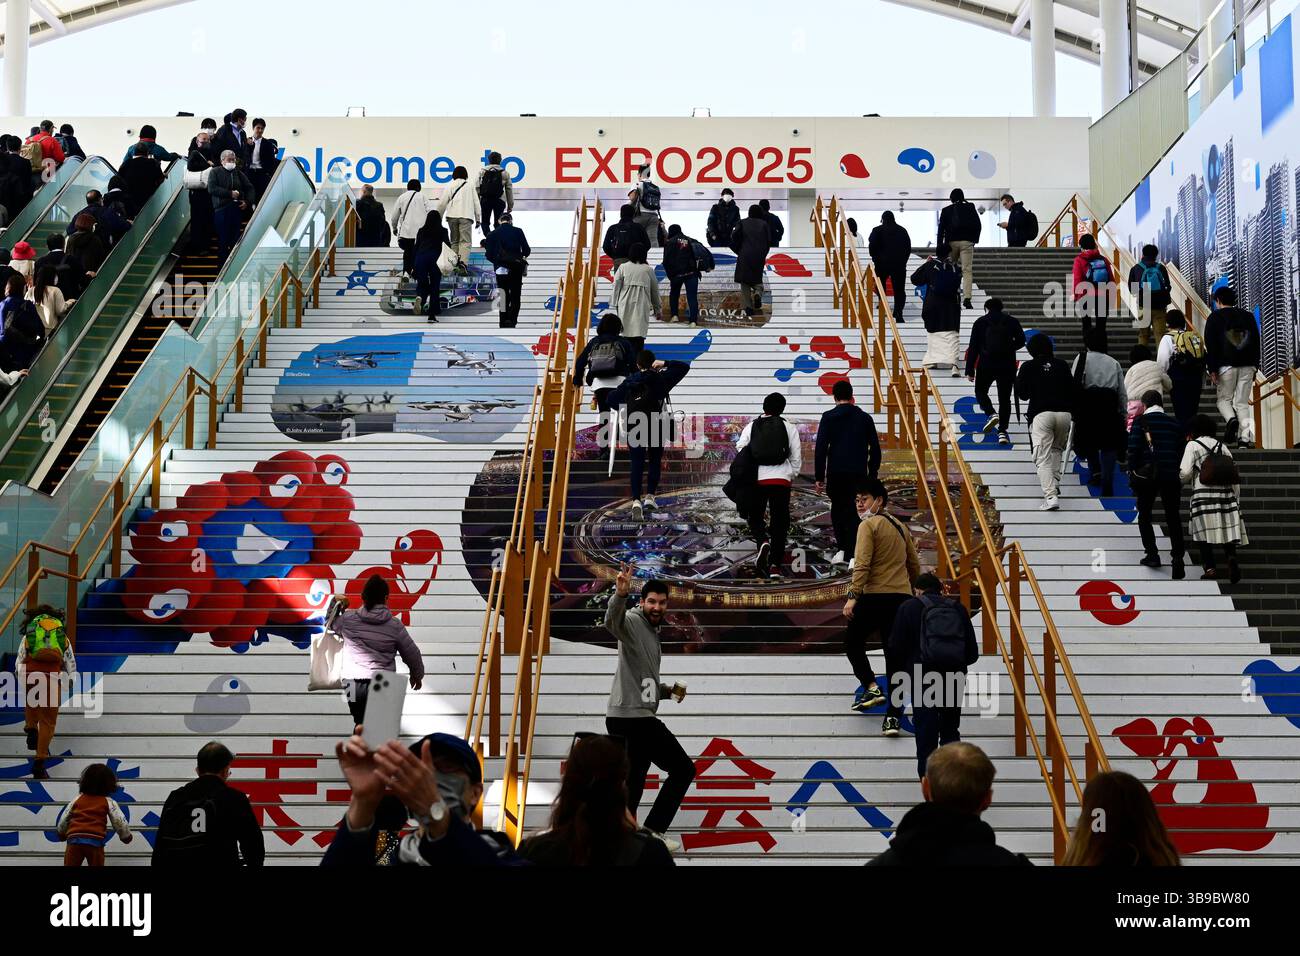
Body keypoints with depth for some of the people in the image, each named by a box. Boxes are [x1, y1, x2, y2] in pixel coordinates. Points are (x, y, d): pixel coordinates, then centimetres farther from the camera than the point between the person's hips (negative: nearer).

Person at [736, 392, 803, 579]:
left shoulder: (751, 427, 5)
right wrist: (792, 476, 21)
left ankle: (762, 542, -15)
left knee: (755, 517, 16)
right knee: (779, 522, 7)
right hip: (781, 479, 0)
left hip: (757, 479, 0)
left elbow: (740, 450, 2)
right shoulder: (789, 427, 4)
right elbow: (796, 456, 6)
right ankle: (775, 566, 3)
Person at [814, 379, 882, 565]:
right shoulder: (865, 418, 7)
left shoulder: (828, 417, -1)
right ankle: (852, 555, -8)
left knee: (837, 508, 17)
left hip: (835, 473, -1)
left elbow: (820, 448, -5)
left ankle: (842, 549, 11)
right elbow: (875, 449, 8)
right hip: (859, 473, 1)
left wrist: (819, 477, -1)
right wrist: (872, 475, 16)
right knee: (853, 511, 3)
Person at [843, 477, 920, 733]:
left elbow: (862, 564, -16)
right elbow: (914, 566, 22)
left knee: (852, 641, 15)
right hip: (902, 598, 6)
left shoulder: (868, 525, -5)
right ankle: (893, 716, 1)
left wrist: (853, 596, -18)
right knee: (894, 656, 5)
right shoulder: (900, 527, 17)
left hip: (875, 597, -6)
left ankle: (871, 687, -2)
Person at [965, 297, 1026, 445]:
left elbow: (973, 347, -1)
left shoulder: (981, 322, 4)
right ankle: (1002, 431, -4)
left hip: (986, 364, -1)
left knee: (980, 391, 18)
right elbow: (1021, 341, 7)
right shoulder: (1012, 321, 7)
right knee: (1004, 398, 5)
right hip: (1007, 365, 1)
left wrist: (970, 370, 1)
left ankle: (991, 414, -9)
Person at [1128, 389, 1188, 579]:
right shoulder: (1174, 424, 11)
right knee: (1173, 518, 6)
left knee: (1144, 515, 12)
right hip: (1171, 477, 3)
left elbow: (1133, 449, -8)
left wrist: (1132, 472, 1)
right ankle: (1177, 558, -5)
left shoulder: (1141, 421, -1)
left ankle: (1152, 554, 2)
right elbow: (1181, 451, 10)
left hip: (1147, 476, -3)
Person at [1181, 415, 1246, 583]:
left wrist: (1183, 479, 15)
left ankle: (1210, 567, -6)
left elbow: (1185, 473, -9)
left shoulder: (1193, 445, 1)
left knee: (1204, 532, 2)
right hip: (1225, 494, 3)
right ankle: (1231, 557, -18)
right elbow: (1234, 475, 9)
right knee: (1227, 530, 6)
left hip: (1203, 495, -3)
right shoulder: (1221, 446, 12)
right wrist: (1236, 499, 16)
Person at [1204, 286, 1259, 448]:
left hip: (1226, 365, -3)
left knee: (1223, 398, 12)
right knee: (1242, 402, 5)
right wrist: (1255, 368, 18)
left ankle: (1232, 419, -19)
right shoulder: (1248, 316, 14)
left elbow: (1211, 345, -5)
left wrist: (1212, 370, -6)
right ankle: (1246, 438, -6)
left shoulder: (1215, 317, 1)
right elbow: (1256, 343, 15)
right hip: (1248, 366, 3)